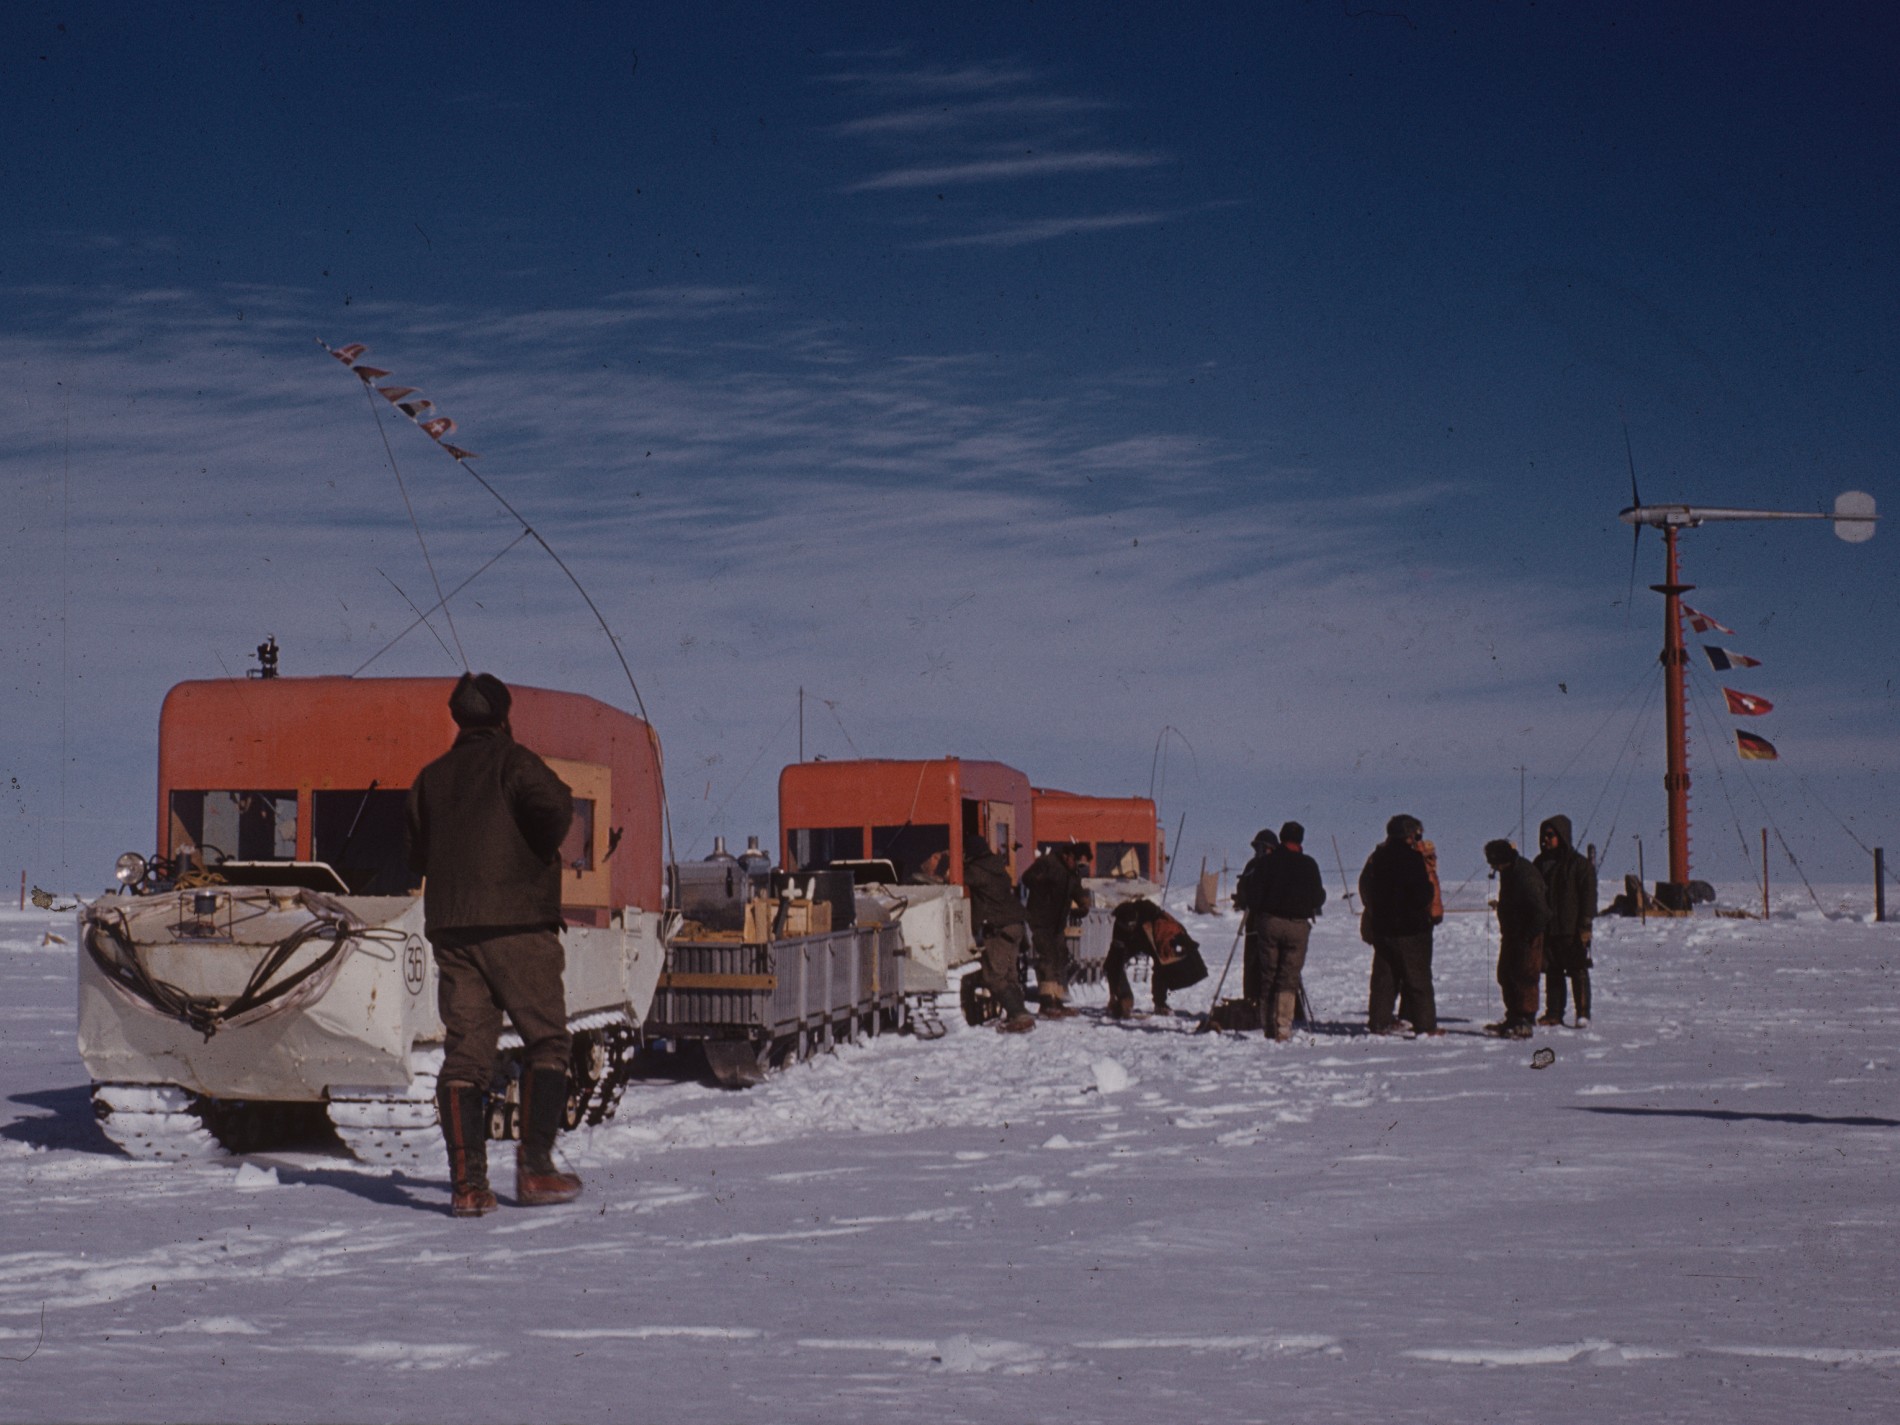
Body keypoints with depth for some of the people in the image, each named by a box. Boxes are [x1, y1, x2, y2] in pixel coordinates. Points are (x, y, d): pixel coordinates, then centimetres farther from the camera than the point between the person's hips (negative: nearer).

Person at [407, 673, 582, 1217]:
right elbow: (553, 803, -19)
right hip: (518, 924, -5)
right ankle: (534, 1167, -5)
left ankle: (468, 1182, -4)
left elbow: (417, 856, 19)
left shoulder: (431, 777, 16)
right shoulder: (511, 760, -1)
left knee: (465, 1052, 3)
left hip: (450, 927, 5)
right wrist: (544, 848, -2)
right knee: (546, 1042, 4)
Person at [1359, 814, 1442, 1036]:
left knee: (1384, 976, 12)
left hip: (1381, 927, 7)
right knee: (1418, 977, -1)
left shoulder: (1377, 857, 10)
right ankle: (1424, 1024, -1)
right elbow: (1424, 895, -17)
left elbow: (1365, 889, 17)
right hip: (1411, 927, -6)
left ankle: (1380, 1020, 10)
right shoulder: (1412, 858, -14)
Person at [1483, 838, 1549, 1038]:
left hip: (1527, 938, -10)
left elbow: (1540, 912, -24)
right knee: (1506, 976, 13)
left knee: (1524, 978, -8)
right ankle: (1513, 1019, 21)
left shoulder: (1526, 876, -23)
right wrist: (1506, 933, 17)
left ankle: (1525, 1023, -4)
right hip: (1512, 936, 10)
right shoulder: (1508, 873, 9)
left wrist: (1527, 937, -21)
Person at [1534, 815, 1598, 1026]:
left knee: (1578, 971, -4)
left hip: (1572, 929, -6)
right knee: (1552, 972, 8)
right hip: (1547, 929, 6)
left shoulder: (1579, 863, -4)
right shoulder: (1541, 863, 14)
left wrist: (1585, 924, -13)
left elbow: (1588, 895, -7)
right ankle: (1553, 1013, 13)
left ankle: (1583, 1014, -1)